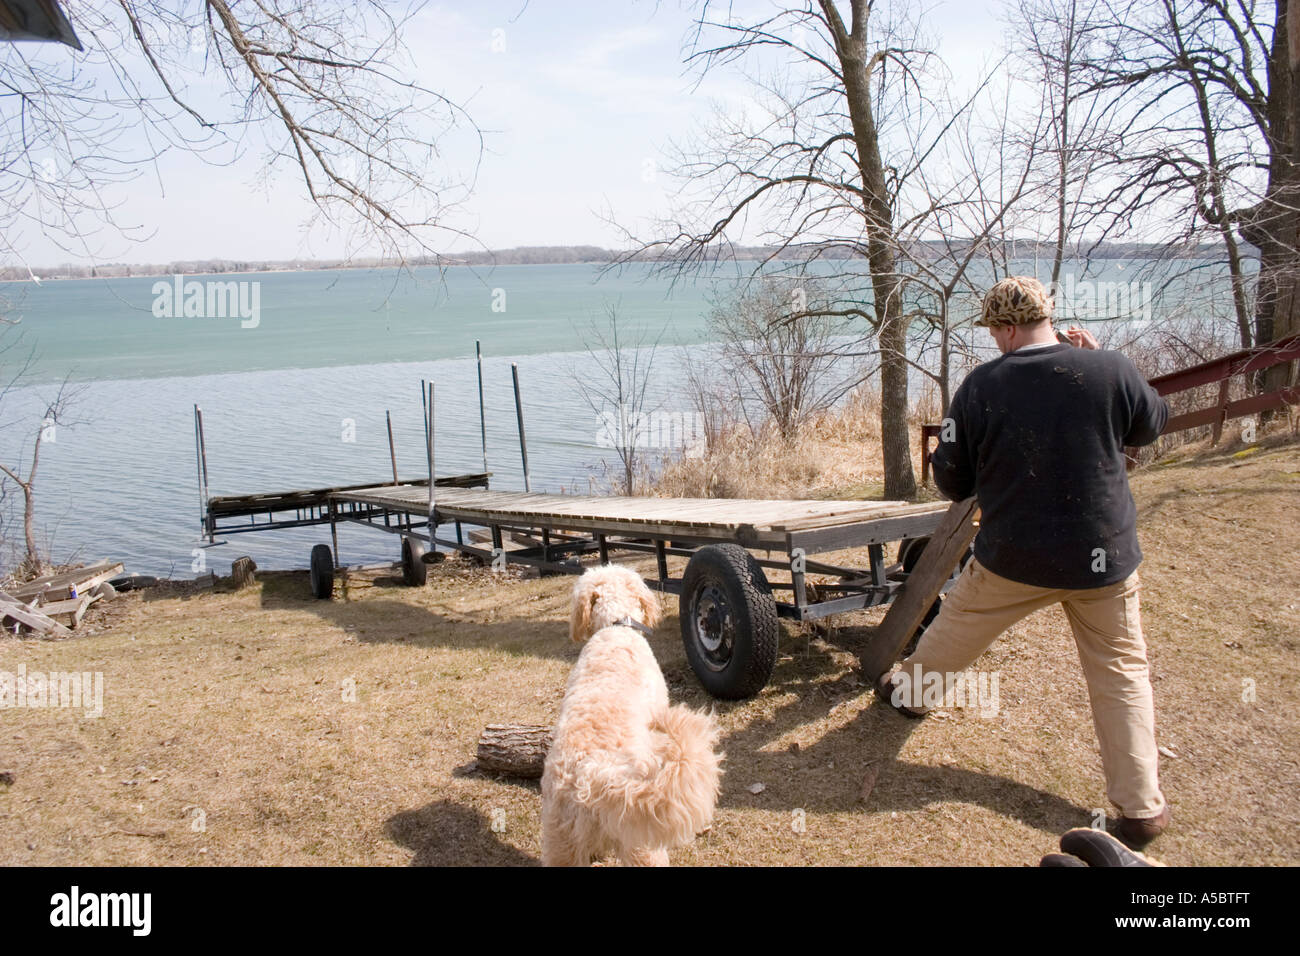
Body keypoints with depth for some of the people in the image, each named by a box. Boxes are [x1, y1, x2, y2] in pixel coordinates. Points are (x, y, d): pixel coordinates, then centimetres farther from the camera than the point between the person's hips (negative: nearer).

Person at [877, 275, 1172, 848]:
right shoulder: (1109, 371, -12)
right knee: (1122, 673, 12)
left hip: (1013, 558, 0)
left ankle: (911, 691, 49)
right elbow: (1151, 424, 9)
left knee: (957, 627, 25)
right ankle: (1141, 809, 13)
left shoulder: (981, 386, -11)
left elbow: (951, 481, -3)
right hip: (1104, 558, 0)